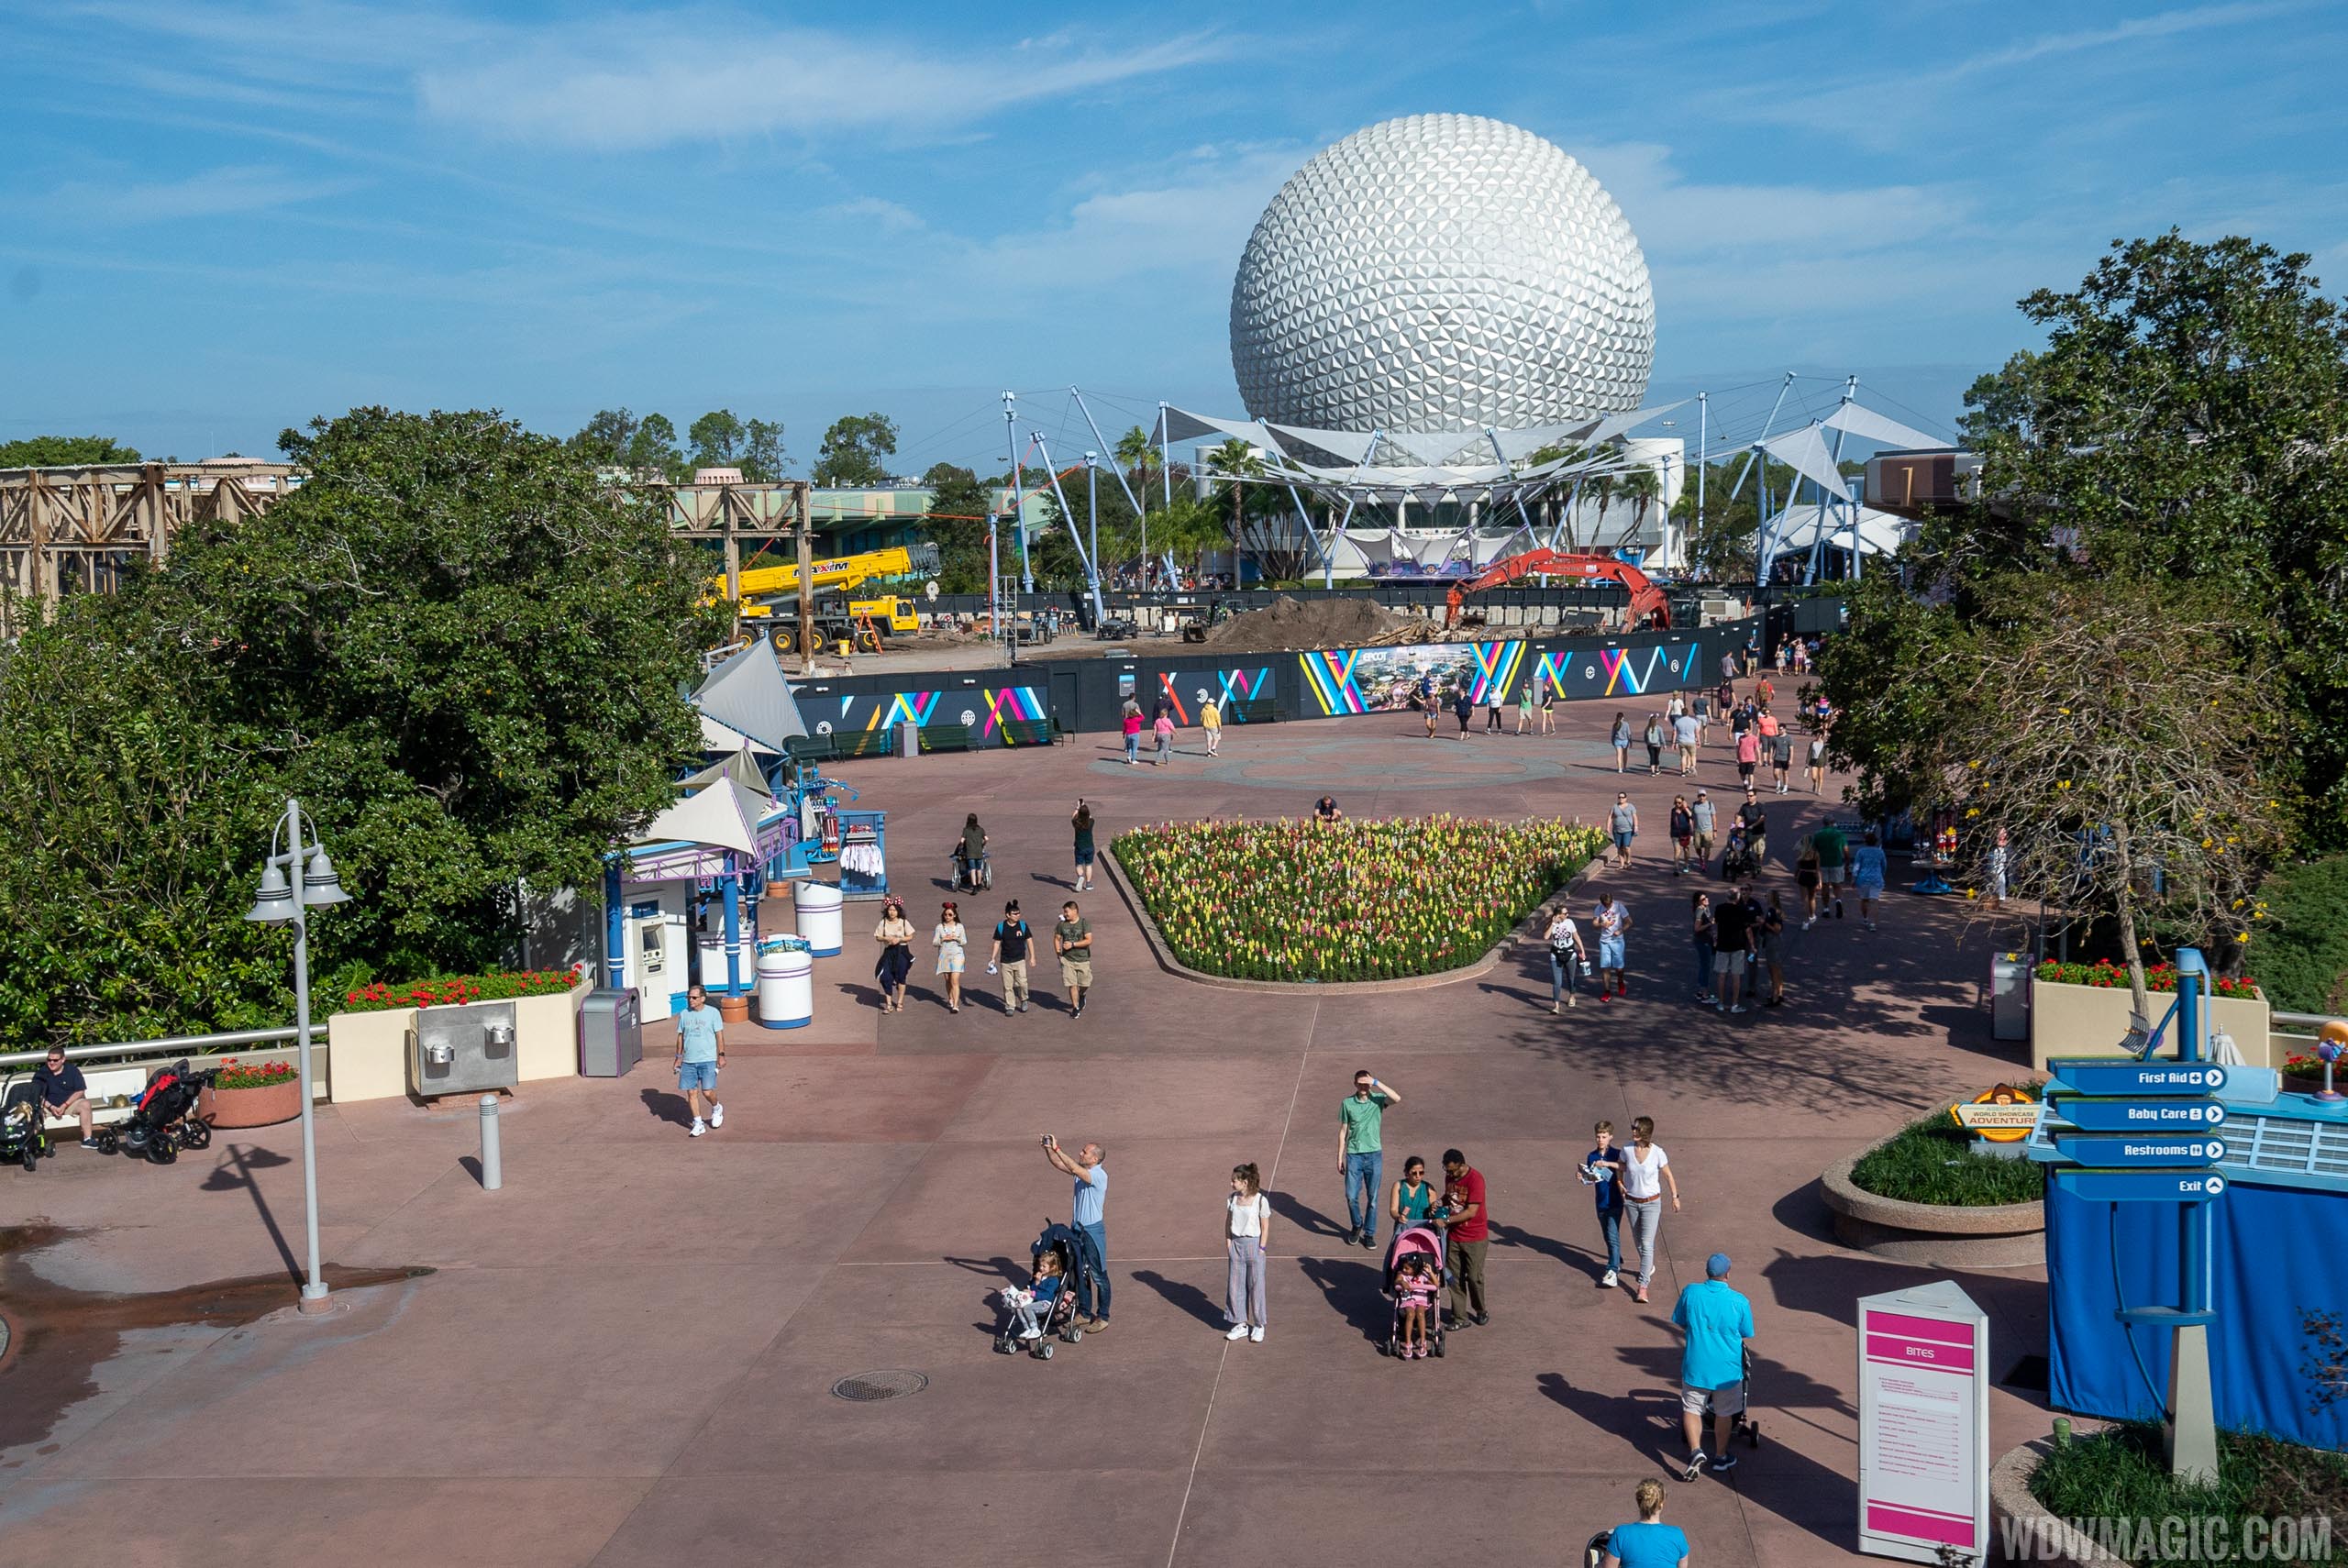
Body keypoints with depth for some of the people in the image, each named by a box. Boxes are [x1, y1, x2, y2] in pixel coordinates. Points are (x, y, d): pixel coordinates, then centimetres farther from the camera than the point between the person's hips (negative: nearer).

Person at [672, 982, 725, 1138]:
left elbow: (719, 1035, 0)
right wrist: (678, 1057, 13)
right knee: (691, 1093, 1)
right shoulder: (684, 1014, 8)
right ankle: (698, 1124, 12)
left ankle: (716, 1109, 23)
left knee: (707, 1091, -9)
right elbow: (680, 1036, 15)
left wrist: (721, 1055, -5)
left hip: (708, 1060, -4)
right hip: (688, 1061, 4)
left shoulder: (712, 1013, -2)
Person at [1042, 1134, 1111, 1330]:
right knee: (1080, 1272, 16)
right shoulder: (1082, 1171, 5)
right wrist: (1048, 1149, -9)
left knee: (1098, 1275, 1)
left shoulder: (1099, 1175, -21)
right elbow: (1058, 1165, 8)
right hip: (1077, 1228, 9)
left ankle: (1103, 1317, 10)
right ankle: (1085, 1313, 28)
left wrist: (1057, 1149, -33)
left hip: (1093, 1230, -9)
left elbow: (1074, 1169, -35)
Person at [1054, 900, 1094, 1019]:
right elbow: (1057, 939, 11)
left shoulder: (1085, 923, -10)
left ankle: (1081, 996, 40)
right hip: (1067, 960, 2)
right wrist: (1058, 953, 0)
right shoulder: (1062, 924, 0)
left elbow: (1088, 940, -16)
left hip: (1083, 959, -1)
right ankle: (1076, 1008, 13)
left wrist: (1072, 944, -21)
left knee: (1085, 984, 6)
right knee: (1072, 984, -1)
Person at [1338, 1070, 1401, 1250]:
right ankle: (1357, 1226, 25)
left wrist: (1376, 1083, -26)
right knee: (1351, 1196, -1)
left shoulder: (1378, 1099, -3)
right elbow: (1343, 1131, 5)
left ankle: (1369, 1233, 19)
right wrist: (1340, 1157, 4)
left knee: (1372, 1198, 6)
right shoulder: (1347, 1103, 0)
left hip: (1374, 1154, 0)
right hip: (1354, 1155, 0)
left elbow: (1397, 1098, -24)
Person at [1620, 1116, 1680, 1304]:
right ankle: (1648, 1267, 46)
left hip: (1651, 1203, -4)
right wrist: (1621, 1186, -5)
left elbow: (1668, 1175, -3)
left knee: (1647, 1244, -9)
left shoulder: (1657, 1152, -17)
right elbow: (1621, 1170, 9)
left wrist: (1675, 1197, 2)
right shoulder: (1627, 1150, -10)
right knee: (1638, 1241, 19)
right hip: (1631, 1202, 4)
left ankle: (1642, 1287, -9)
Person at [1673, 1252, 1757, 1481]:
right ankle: (1721, 1458, 33)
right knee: (1724, 1414, 19)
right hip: (1727, 1369, 0)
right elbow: (1746, 1334, -2)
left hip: (1695, 1366, 0)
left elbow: (1679, 1322, 3)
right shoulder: (1739, 1301, -15)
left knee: (1691, 1410, 14)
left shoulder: (1690, 1293, -12)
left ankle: (1696, 1451, -6)